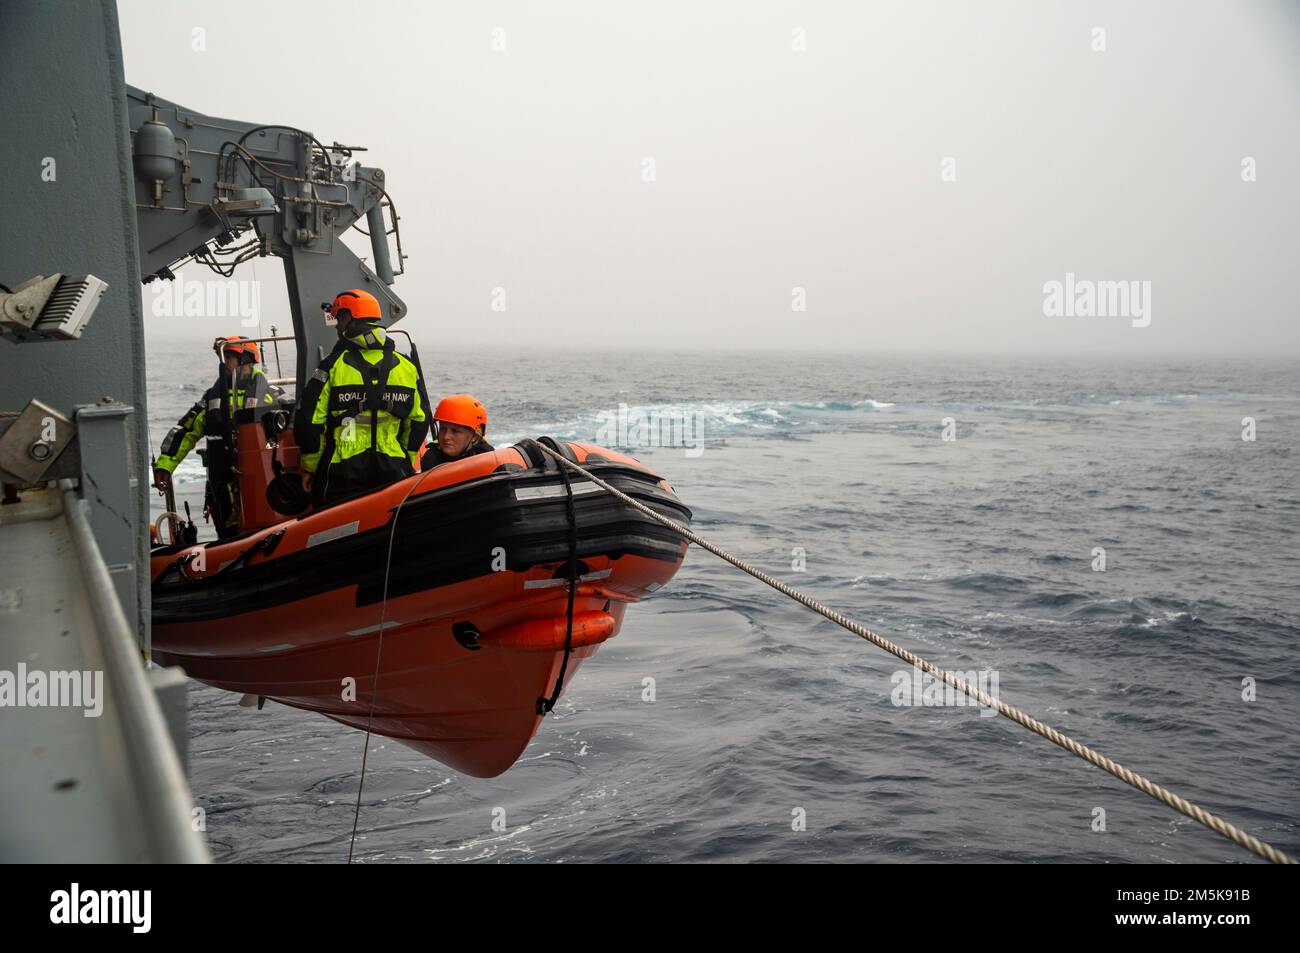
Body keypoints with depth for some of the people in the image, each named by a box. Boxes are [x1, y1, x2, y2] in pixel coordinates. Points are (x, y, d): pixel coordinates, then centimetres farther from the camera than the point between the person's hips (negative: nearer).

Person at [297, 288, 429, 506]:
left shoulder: (332, 366, -6)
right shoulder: (407, 366, 4)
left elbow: (310, 422, -6)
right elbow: (419, 422, 9)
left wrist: (309, 468, 6)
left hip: (342, 473, -3)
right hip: (392, 475, 3)